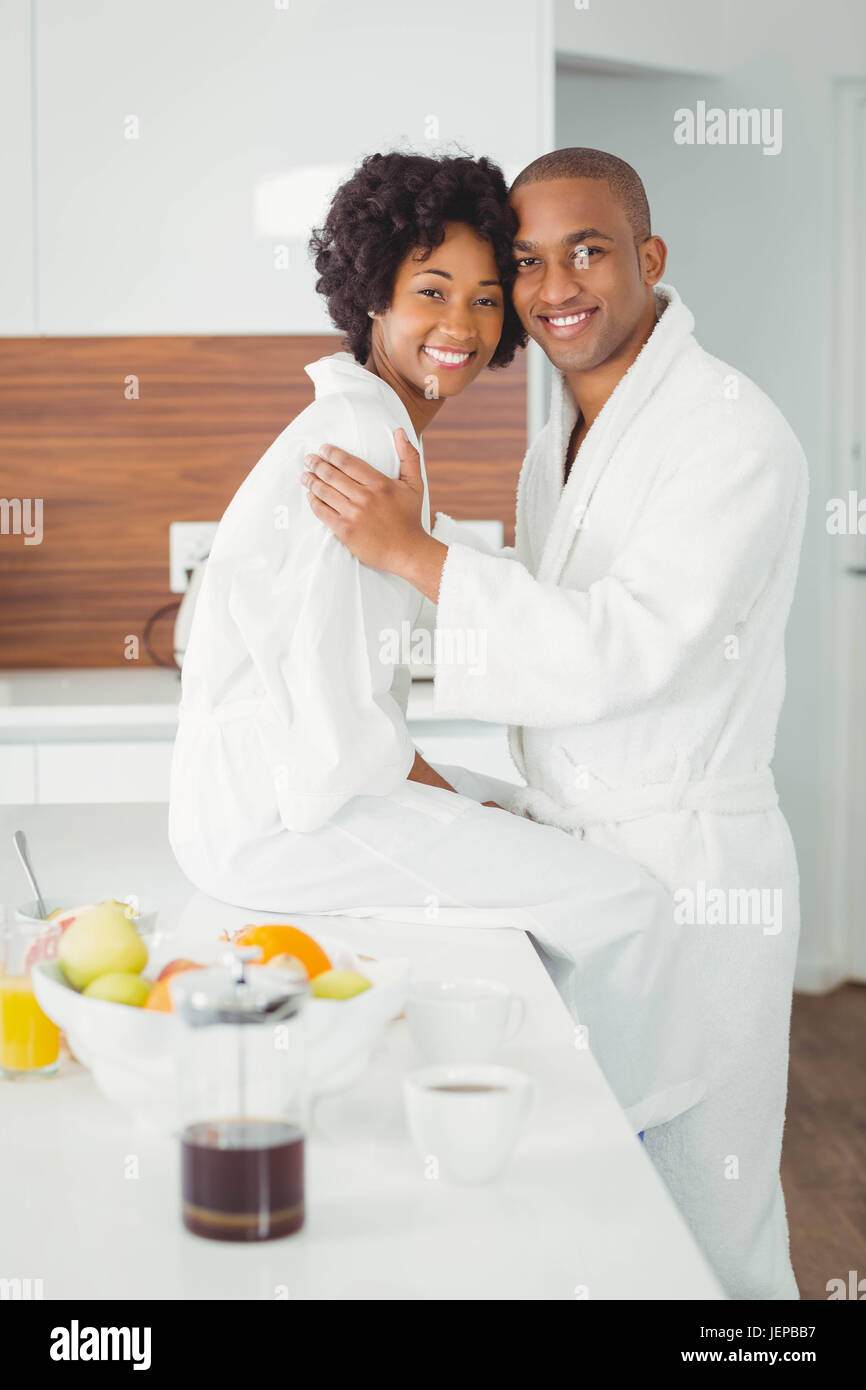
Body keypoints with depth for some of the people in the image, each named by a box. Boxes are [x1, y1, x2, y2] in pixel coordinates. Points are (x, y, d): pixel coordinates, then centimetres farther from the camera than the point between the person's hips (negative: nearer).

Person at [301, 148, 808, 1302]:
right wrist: (530, 812, 10)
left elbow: (625, 650, -23)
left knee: (703, 1224, -1)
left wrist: (412, 550, -23)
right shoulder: (558, 445, 14)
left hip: (692, 868, -8)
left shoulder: (733, 436, -14)